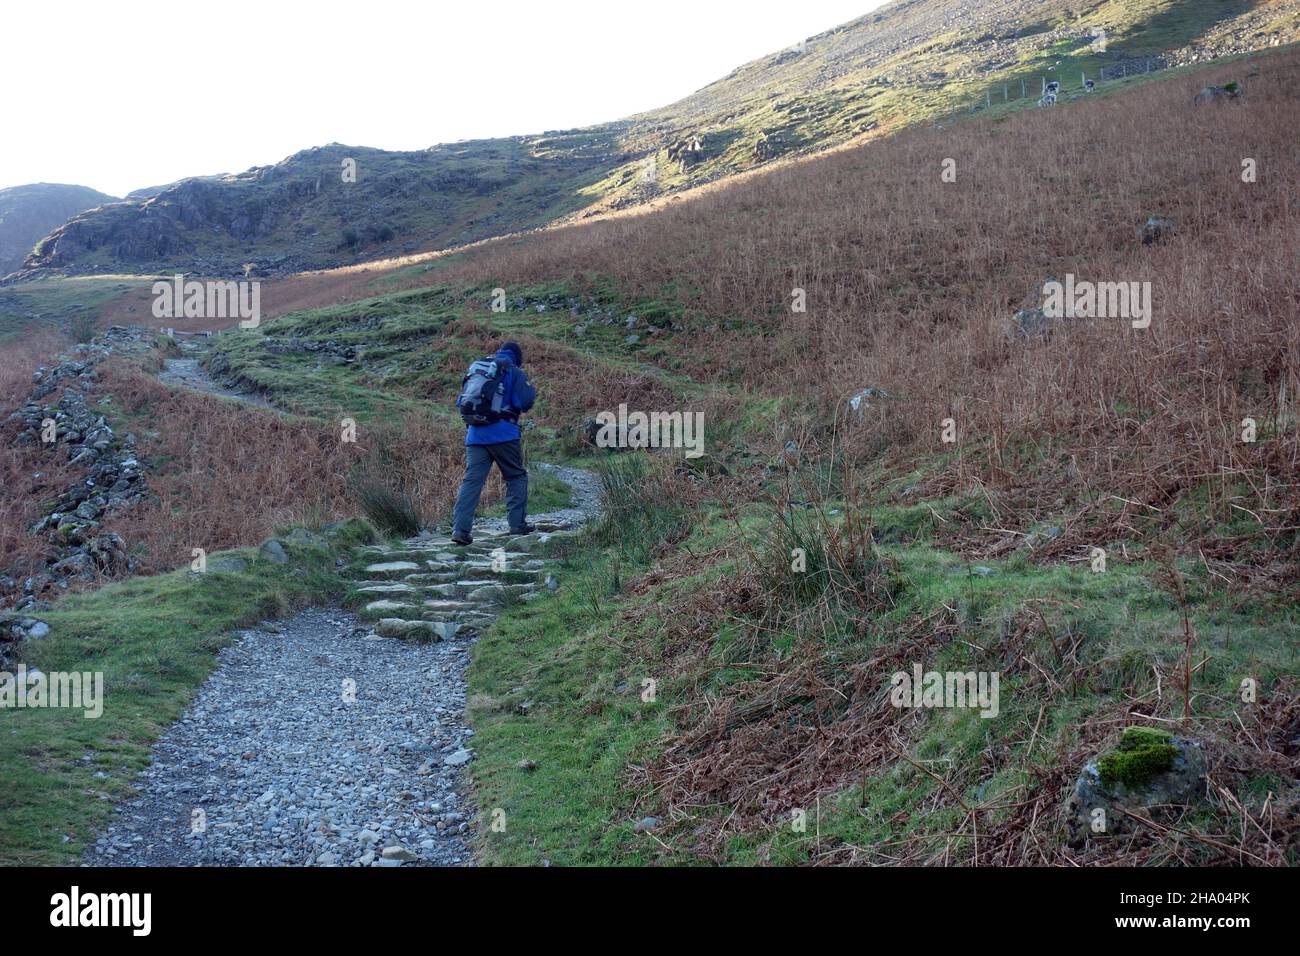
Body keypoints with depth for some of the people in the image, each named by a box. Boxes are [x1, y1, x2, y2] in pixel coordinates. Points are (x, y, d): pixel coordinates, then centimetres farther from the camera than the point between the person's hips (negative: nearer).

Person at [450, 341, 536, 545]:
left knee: (471, 480, -2)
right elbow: (525, 402, -8)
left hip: (475, 435, 4)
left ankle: (460, 529, -12)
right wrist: (532, 392, 12)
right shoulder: (515, 373, 1)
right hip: (503, 434, -4)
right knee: (517, 477, 13)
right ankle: (517, 524, 12)